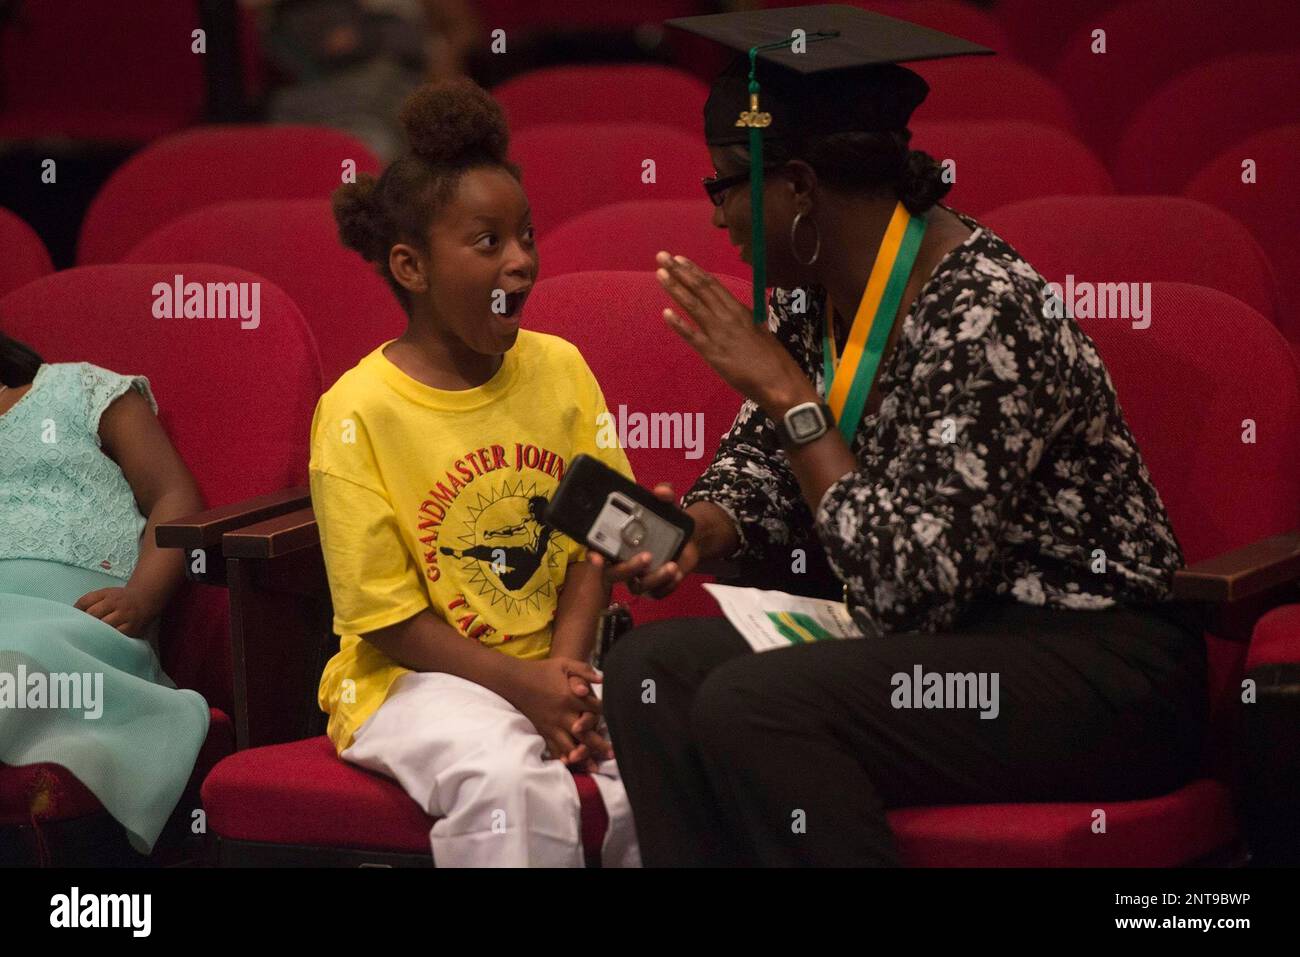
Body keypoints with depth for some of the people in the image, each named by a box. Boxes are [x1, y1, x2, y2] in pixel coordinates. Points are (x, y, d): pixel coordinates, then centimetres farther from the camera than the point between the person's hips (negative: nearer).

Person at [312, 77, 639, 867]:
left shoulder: (560, 368, 4)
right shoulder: (358, 412, -10)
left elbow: (594, 541, 3)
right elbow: (387, 616, -10)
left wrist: (564, 669, -15)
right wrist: (522, 685, -19)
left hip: (555, 661, 4)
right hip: (418, 676, -4)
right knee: (511, 780, -34)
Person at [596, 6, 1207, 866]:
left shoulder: (983, 320, -23)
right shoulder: (814, 291, 3)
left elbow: (906, 586, -25)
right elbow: (762, 464, 17)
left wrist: (787, 392, -21)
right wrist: (695, 535, -5)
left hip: (1095, 665, -9)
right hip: (947, 637, 9)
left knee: (748, 705, -26)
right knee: (653, 668, -6)